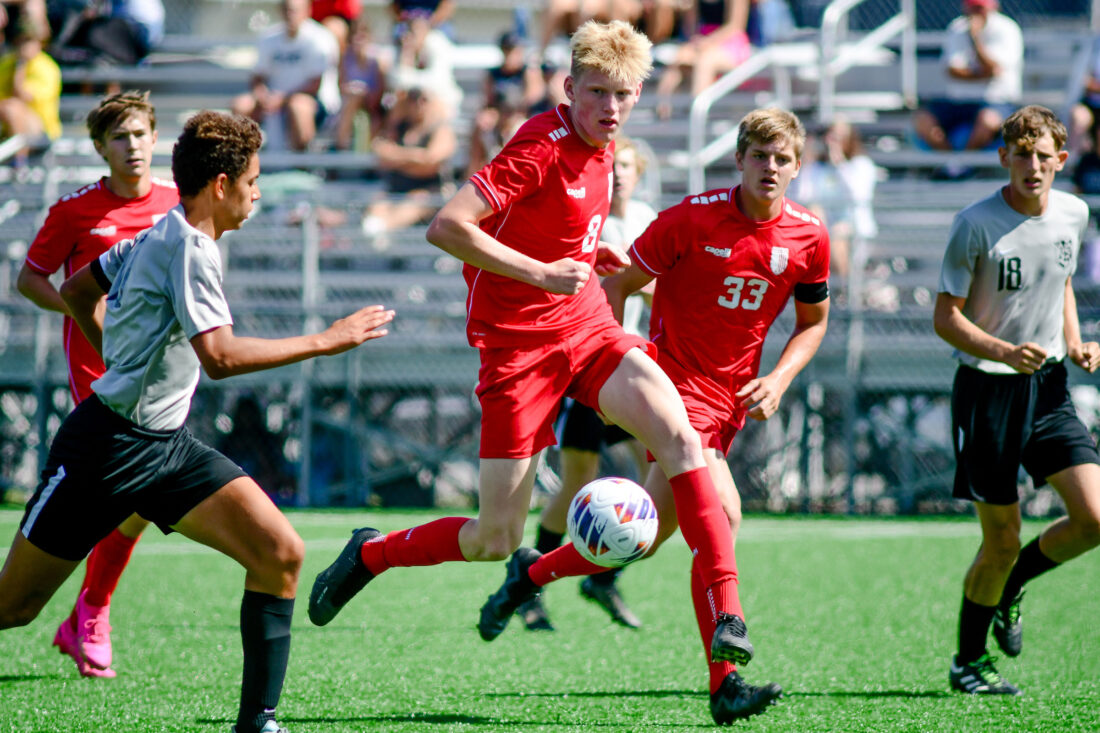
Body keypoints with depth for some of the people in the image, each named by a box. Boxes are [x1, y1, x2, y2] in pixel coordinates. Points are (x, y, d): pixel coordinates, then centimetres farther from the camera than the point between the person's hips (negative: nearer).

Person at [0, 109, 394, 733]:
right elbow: (220, 356, -29)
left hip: (169, 445, 9)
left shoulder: (159, 236, 10)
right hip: (110, 443, -9)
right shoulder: (189, 247, -18)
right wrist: (325, 341, -24)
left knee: (281, 553, -10)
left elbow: (77, 291, 23)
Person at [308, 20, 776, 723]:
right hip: (518, 343, -6)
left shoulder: (602, 149, 7)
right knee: (494, 540, -1)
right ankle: (372, 554, 28)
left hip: (589, 329, 6)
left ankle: (726, 617, -22)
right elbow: (446, 227, -26)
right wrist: (541, 274, -28)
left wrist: (596, 252, 11)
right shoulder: (541, 148, -18)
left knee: (678, 435, -21)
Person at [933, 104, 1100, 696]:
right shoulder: (975, 225, -14)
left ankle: (1010, 587, 19)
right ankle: (968, 662, 21)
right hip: (987, 390, -5)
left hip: (1049, 390, 5)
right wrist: (1005, 352, -27)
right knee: (1001, 542, -1)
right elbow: (946, 318, -11)